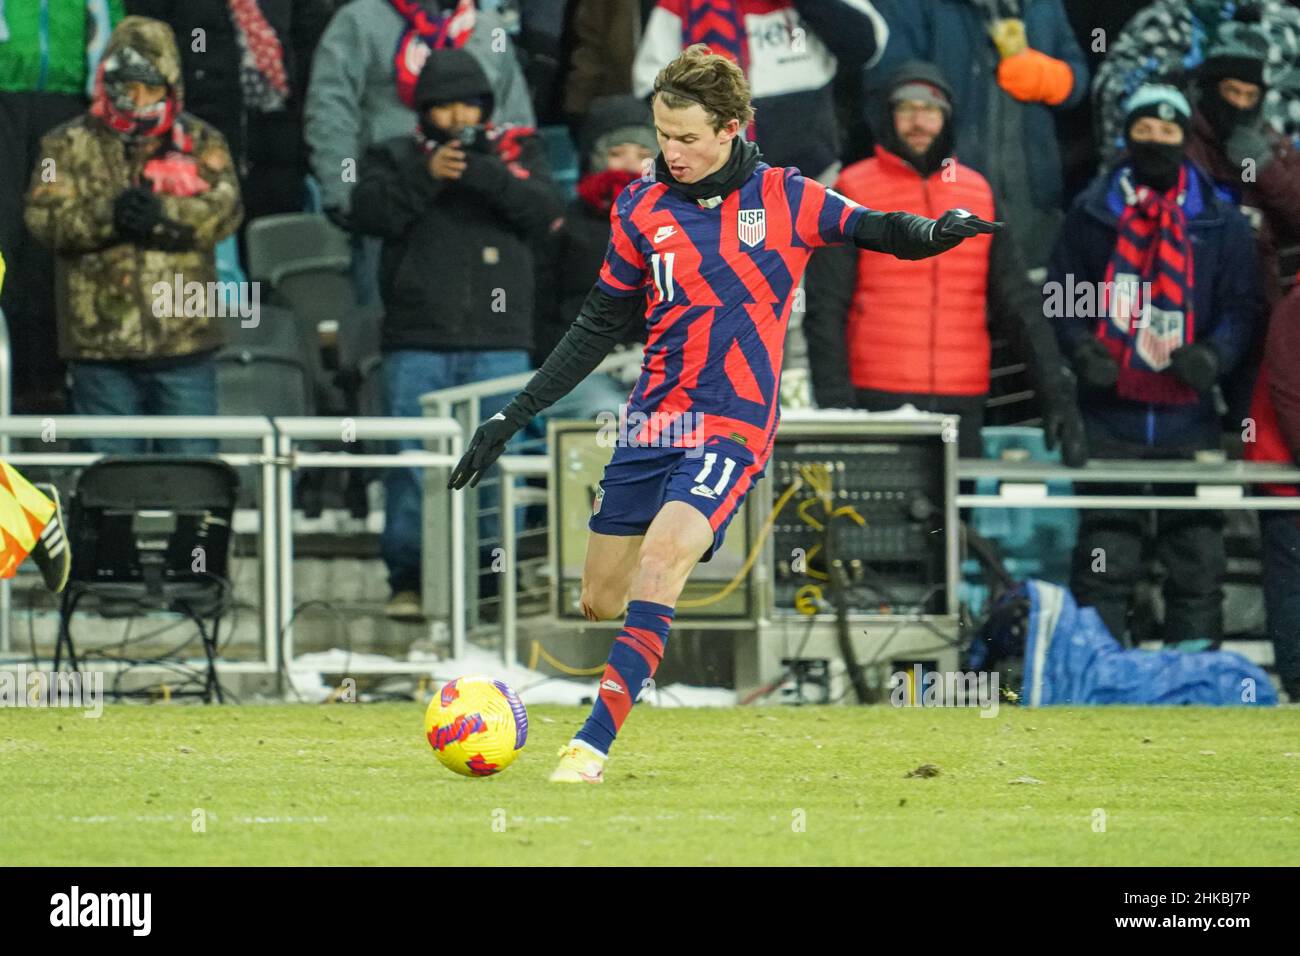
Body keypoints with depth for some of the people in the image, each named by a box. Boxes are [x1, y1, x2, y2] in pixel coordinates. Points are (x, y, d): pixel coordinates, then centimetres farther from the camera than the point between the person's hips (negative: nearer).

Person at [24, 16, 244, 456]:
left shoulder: (201, 142, 9)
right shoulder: (70, 146, 8)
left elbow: (224, 209, -6)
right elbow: (45, 217, -6)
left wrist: (164, 214, -22)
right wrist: (108, 218, -22)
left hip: (183, 337, 0)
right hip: (102, 342, 0)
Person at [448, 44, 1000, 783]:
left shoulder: (783, 198, -2)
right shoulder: (643, 210, 5)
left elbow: (886, 233, 1)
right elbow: (599, 327, 13)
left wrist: (937, 231, -24)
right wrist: (512, 419, 12)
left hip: (734, 428, -4)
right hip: (653, 423, 4)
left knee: (660, 557, -27)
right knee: (601, 602, 2)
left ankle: (594, 744, -29)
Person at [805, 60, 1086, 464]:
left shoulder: (978, 193, 13)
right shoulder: (853, 193, 2)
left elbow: (1019, 303, 13)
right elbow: (825, 311, -1)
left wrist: (1057, 394, 4)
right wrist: (835, 404, -11)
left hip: (962, 403, 3)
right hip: (879, 401, -3)